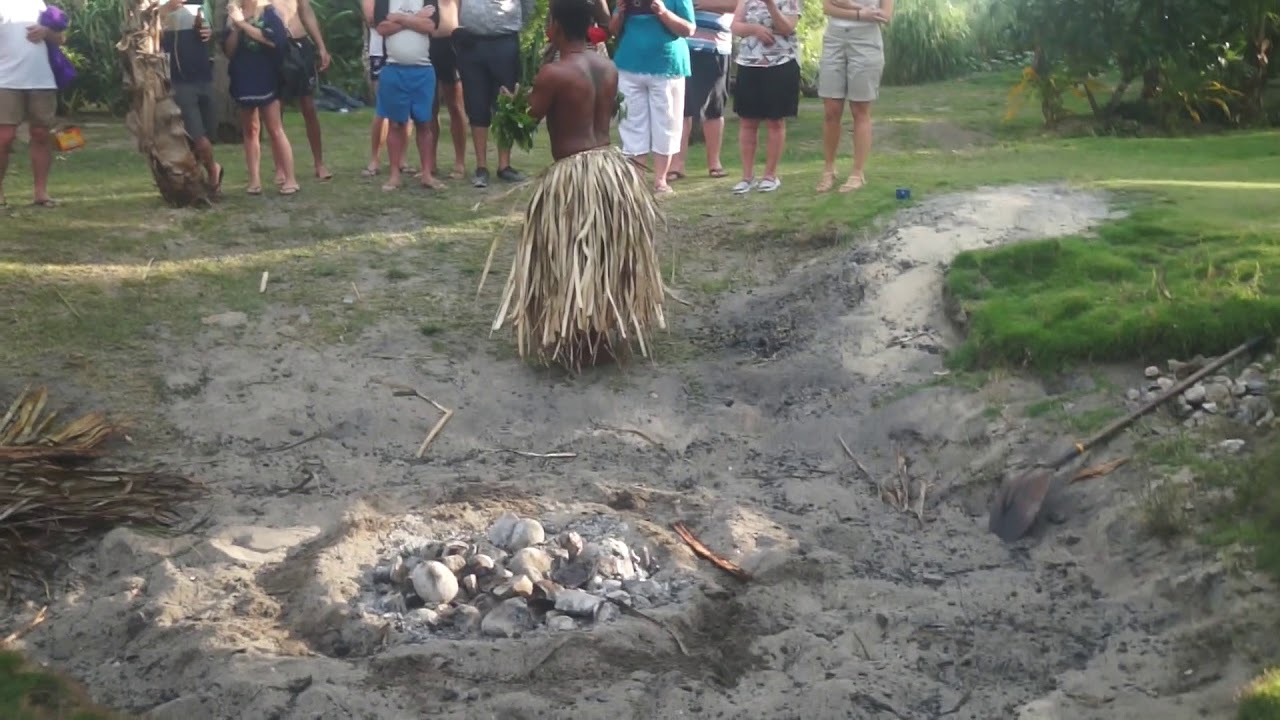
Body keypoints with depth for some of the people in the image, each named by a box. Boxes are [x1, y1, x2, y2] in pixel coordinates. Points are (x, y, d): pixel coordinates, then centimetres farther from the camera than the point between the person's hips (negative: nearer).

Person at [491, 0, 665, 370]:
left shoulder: (553, 73, -14)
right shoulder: (608, 66, 6)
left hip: (574, 176, -7)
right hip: (614, 167, 7)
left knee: (570, 265, 6)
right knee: (609, 260, 17)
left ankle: (570, 343, 13)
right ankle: (606, 336, 27)